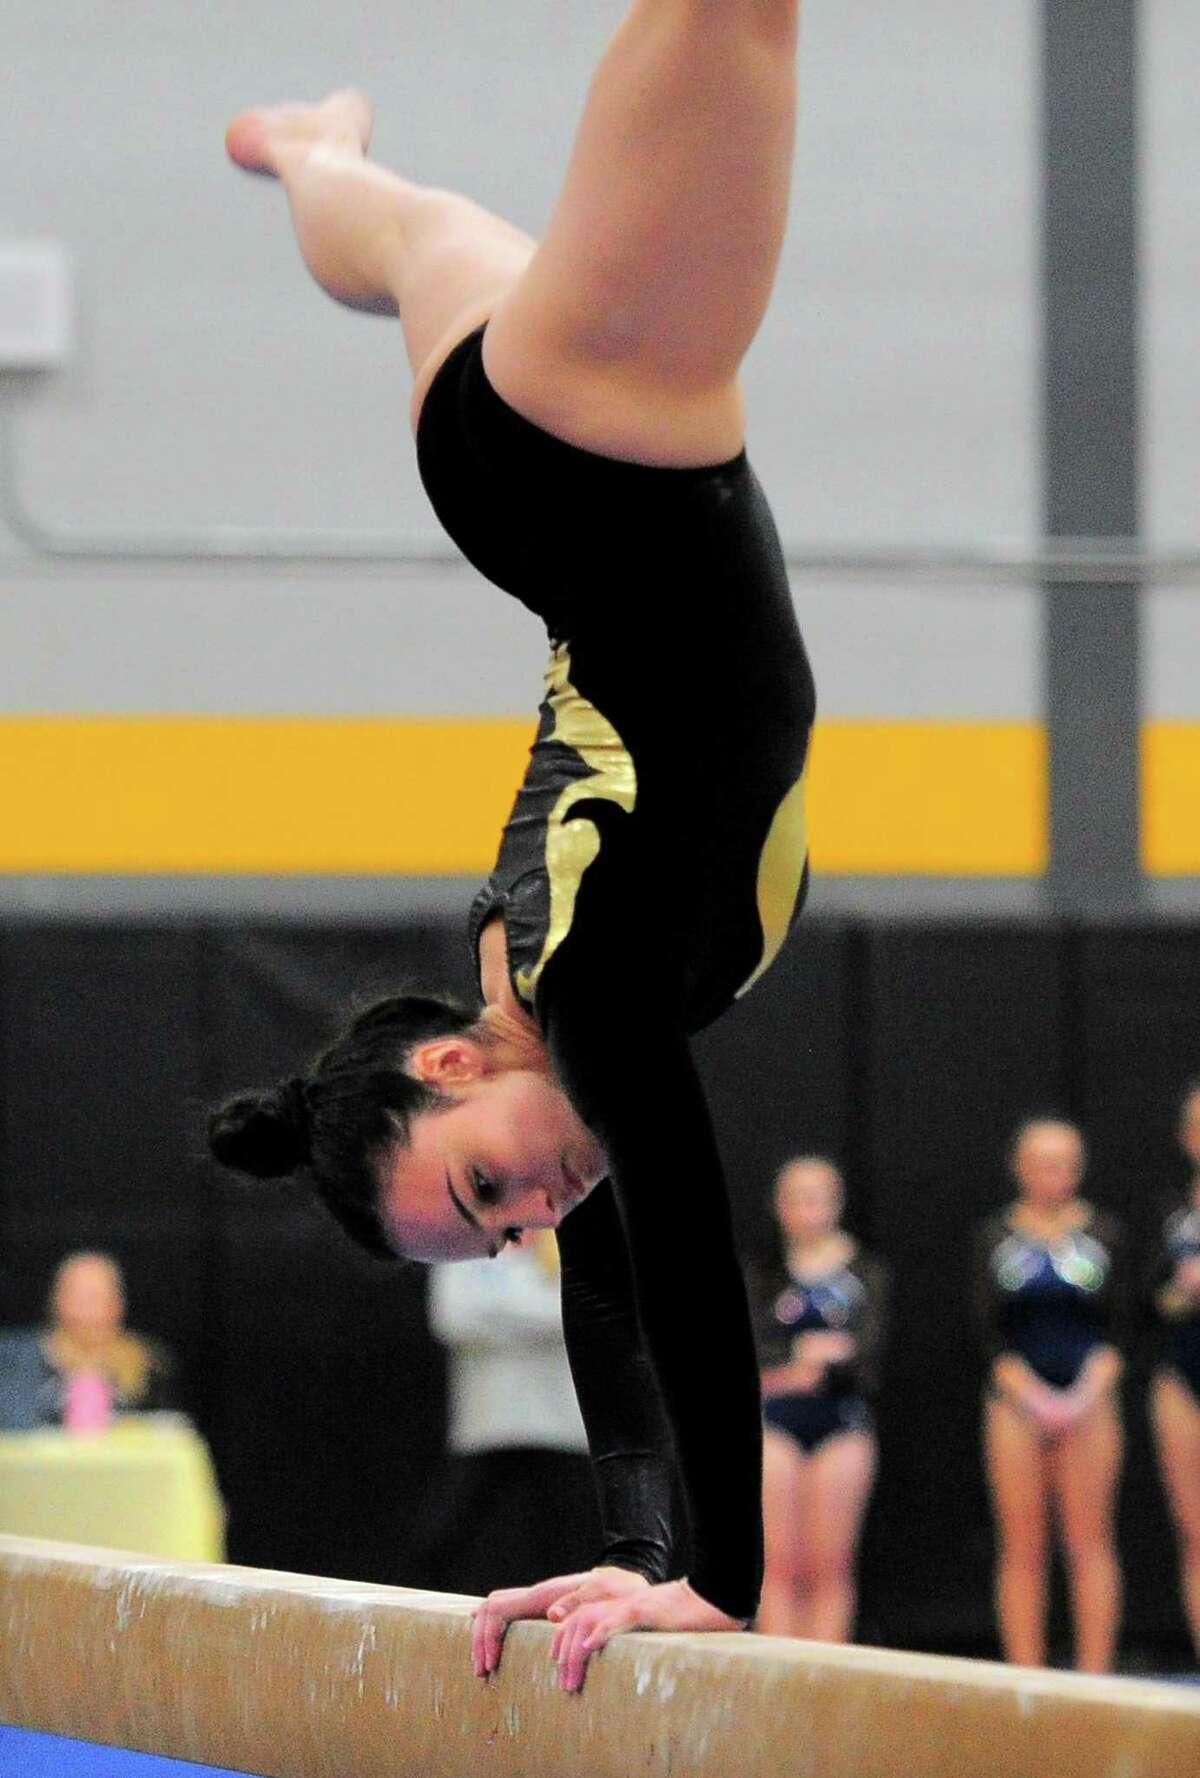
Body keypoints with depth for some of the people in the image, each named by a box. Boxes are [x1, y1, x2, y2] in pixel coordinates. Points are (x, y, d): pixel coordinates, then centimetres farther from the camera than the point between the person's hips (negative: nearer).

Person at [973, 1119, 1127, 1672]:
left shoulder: (1103, 1234, 6)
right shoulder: (996, 1238, 6)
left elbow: (1115, 1327, 1)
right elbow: (991, 1328, 0)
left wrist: (1089, 1391, -14)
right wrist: (1029, 1392, -14)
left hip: (1088, 1398, 0)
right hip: (1017, 1397, 0)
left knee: (1089, 1542, -4)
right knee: (1022, 1547, 0)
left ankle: (1095, 1669, -5)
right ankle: (1025, 1673, 0)